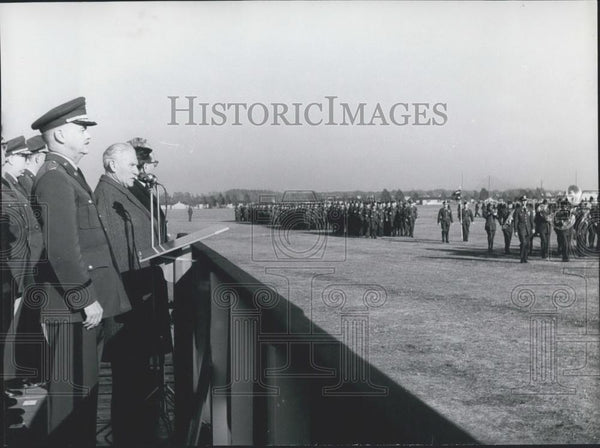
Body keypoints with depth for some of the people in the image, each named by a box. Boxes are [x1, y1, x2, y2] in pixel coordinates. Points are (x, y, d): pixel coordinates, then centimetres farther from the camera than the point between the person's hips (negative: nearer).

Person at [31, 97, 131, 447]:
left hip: (86, 301, 10)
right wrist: (87, 298, -20)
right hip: (73, 306, -10)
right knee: (72, 391, -3)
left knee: (85, 386, 17)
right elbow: (62, 248, -23)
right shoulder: (54, 179, -14)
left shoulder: (70, 176, 18)